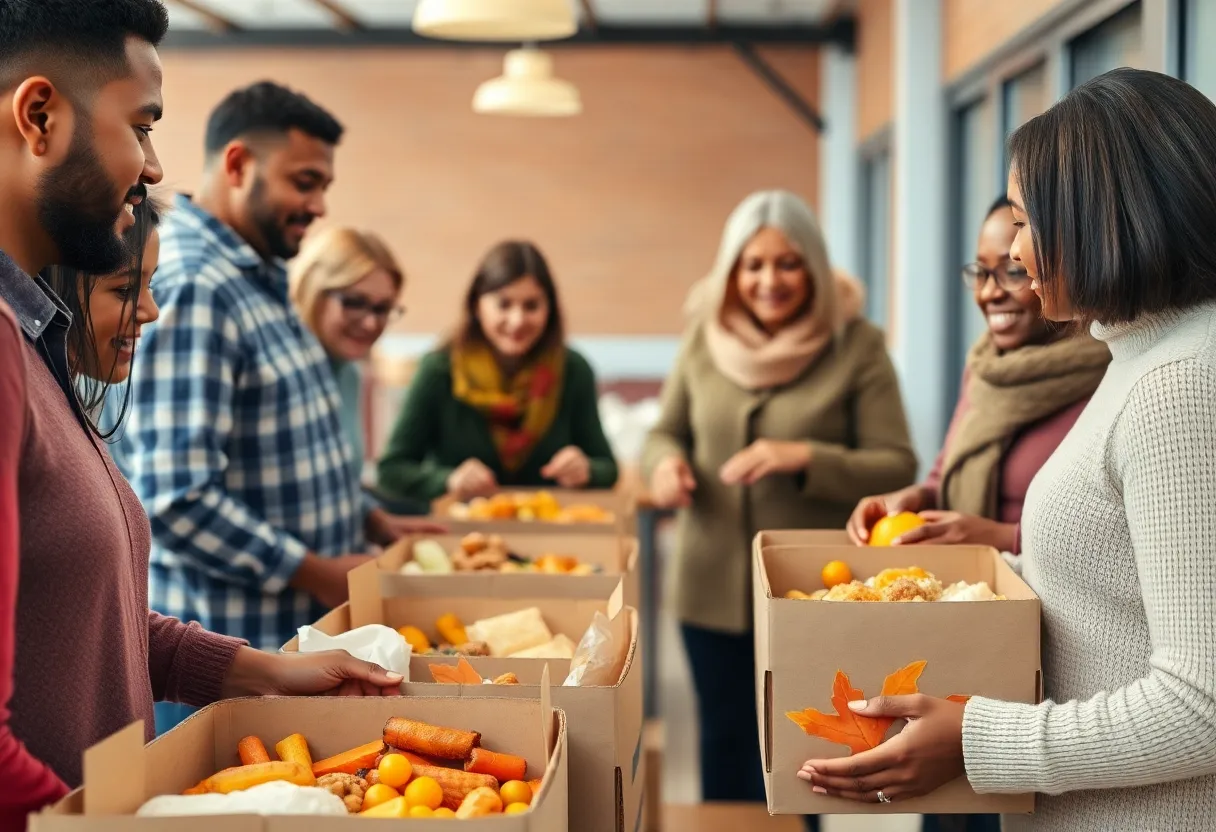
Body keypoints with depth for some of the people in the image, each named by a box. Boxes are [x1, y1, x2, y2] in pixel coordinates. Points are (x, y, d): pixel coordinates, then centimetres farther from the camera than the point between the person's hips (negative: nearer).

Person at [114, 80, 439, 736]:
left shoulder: (257, 282, 12)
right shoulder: (189, 292, -20)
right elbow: (174, 500, -26)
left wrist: (371, 521, 12)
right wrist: (316, 573, -19)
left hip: (292, 634, 10)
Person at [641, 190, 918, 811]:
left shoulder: (857, 347, -10)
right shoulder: (704, 337, 0)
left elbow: (897, 467, -11)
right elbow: (666, 431, 11)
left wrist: (806, 458, -26)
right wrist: (665, 462, -11)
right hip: (712, 590, 3)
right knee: (724, 745, 17)